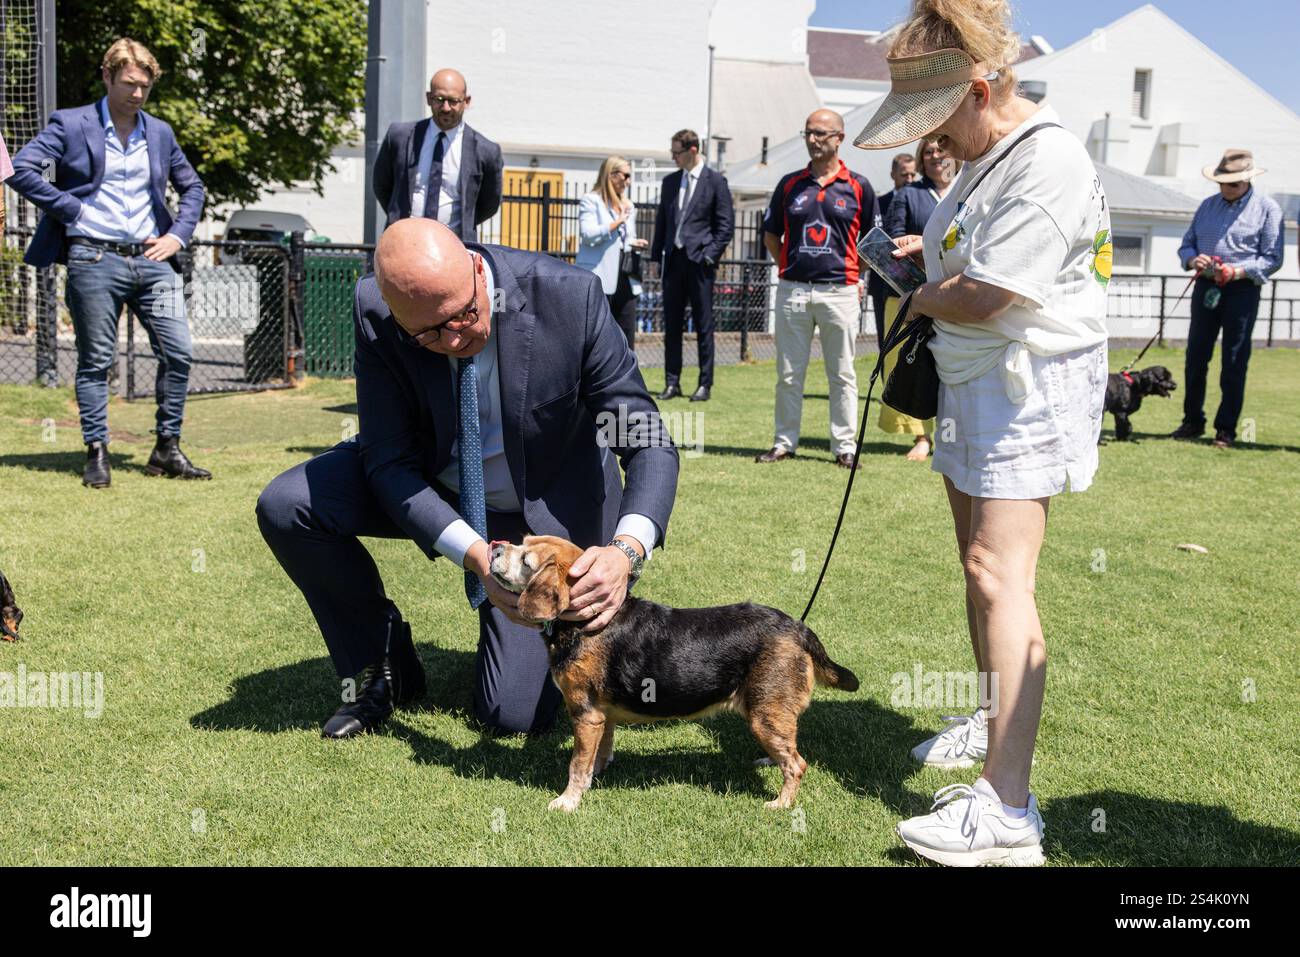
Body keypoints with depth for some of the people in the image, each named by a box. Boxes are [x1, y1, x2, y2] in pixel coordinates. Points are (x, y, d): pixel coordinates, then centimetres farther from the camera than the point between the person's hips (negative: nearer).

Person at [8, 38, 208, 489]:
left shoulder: (160, 132, 15)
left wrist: (178, 235, 10)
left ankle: (167, 451, 8)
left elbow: (192, 187, 25)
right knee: (95, 361, 1)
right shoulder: (70, 125, 1)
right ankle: (96, 454, 10)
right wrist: (72, 210, -8)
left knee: (178, 352, -3)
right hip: (94, 259, -4)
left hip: (152, 258, 4)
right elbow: (21, 170, -7)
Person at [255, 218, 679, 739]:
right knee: (285, 507, -20)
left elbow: (650, 443, -26)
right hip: (432, 484, 3)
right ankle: (383, 666, 2)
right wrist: (475, 555, -38)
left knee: (514, 715, -11)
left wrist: (626, 551, -45)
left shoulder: (568, 296, -29)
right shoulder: (375, 312, -24)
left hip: (542, 509, -2)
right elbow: (390, 460, -22)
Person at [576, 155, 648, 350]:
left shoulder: (628, 205, 21)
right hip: (599, 279, -7)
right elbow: (588, 234, -15)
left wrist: (634, 243, 8)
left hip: (625, 278, 7)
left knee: (627, 337, 5)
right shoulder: (591, 201, -1)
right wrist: (617, 222, -11)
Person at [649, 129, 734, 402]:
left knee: (704, 325, 0)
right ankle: (672, 382, 12)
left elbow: (726, 224, -2)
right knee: (671, 324, 6)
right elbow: (661, 221, 17)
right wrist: (657, 256, 9)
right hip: (673, 259, 5)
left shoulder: (715, 181, -1)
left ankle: (705, 384, 6)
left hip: (699, 260, -5)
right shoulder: (670, 182, 13)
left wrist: (711, 255, -10)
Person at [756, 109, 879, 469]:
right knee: (788, 374, 7)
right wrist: (792, 267, 7)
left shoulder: (858, 187, 2)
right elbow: (771, 236, 14)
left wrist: (855, 275, 2)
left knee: (842, 375, 4)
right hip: (792, 290, 2)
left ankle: (845, 446, 10)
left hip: (840, 292, -2)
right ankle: (784, 442, 16)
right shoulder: (789, 184, 7)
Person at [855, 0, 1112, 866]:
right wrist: (931, 250, 11)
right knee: (979, 564, 18)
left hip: (1029, 383, -10)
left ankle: (1007, 812, -18)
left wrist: (926, 298, -5)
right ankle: (994, 722, 37)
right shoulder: (988, 154, 12)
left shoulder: (1048, 164, -21)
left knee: (999, 575, -17)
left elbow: (983, 299, -25)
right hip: (973, 378, 10)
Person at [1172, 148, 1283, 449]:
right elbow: (1186, 244, 16)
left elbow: (1272, 258, -6)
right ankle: (1192, 421, 18)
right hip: (1206, 287, 5)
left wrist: (1237, 272, -20)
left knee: (1234, 362, -1)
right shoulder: (1208, 206, 15)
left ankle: (1226, 429, 6)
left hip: (1242, 290, -4)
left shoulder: (1267, 209, 0)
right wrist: (1193, 259, -7)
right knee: (1195, 357, 6)